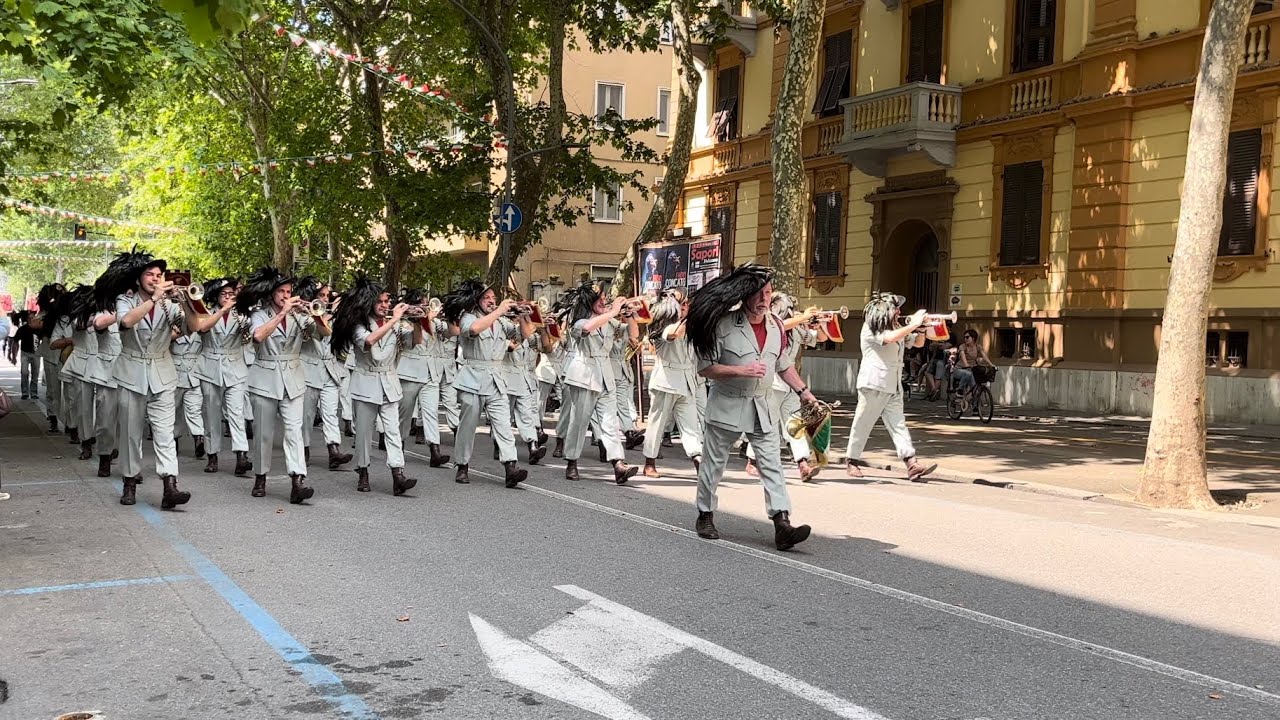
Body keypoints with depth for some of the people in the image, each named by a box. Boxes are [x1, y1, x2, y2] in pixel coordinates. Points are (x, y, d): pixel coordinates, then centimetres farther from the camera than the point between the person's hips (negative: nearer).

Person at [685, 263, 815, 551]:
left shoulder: (776, 326, 5)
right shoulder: (724, 325, -13)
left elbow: (783, 365, 19)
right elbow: (705, 368, -14)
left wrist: (803, 391, 8)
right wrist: (742, 370, -23)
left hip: (762, 408, 4)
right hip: (726, 405, -4)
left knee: (771, 464, -6)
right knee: (713, 464, 8)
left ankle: (782, 524, -12)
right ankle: (705, 516, 26)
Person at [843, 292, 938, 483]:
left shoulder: (896, 327, 21)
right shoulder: (871, 328, -8)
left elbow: (918, 342, 25)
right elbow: (890, 338, -27)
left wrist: (921, 328, 4)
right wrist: (913, 324, -19)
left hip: (893, 386, 8)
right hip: (874, 384, -8)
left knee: (898, 424, -2)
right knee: (862, 424, 1)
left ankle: (912, 464, -12)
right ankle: (851, 462, 13)